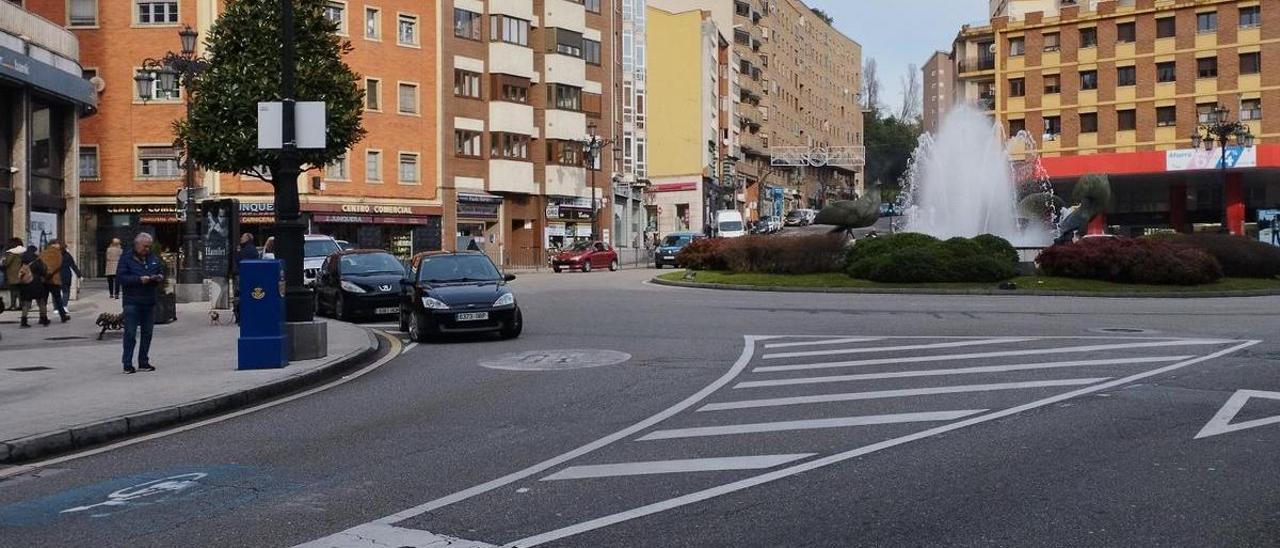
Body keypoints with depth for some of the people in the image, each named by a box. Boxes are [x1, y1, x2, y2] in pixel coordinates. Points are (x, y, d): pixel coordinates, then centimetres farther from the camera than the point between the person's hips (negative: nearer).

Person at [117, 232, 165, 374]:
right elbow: (120, 277, -11)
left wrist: (160, 278, -2)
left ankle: (144, 362, 17)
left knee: (147, 333, 9)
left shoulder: (154, 258, 12)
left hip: (150, 302, 5)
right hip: (132, 302, -5)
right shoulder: (126, 258, -3)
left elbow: (162, 272, 21)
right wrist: (139, 279, -21)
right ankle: (128, 365, -2)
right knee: (130, 333, -5)